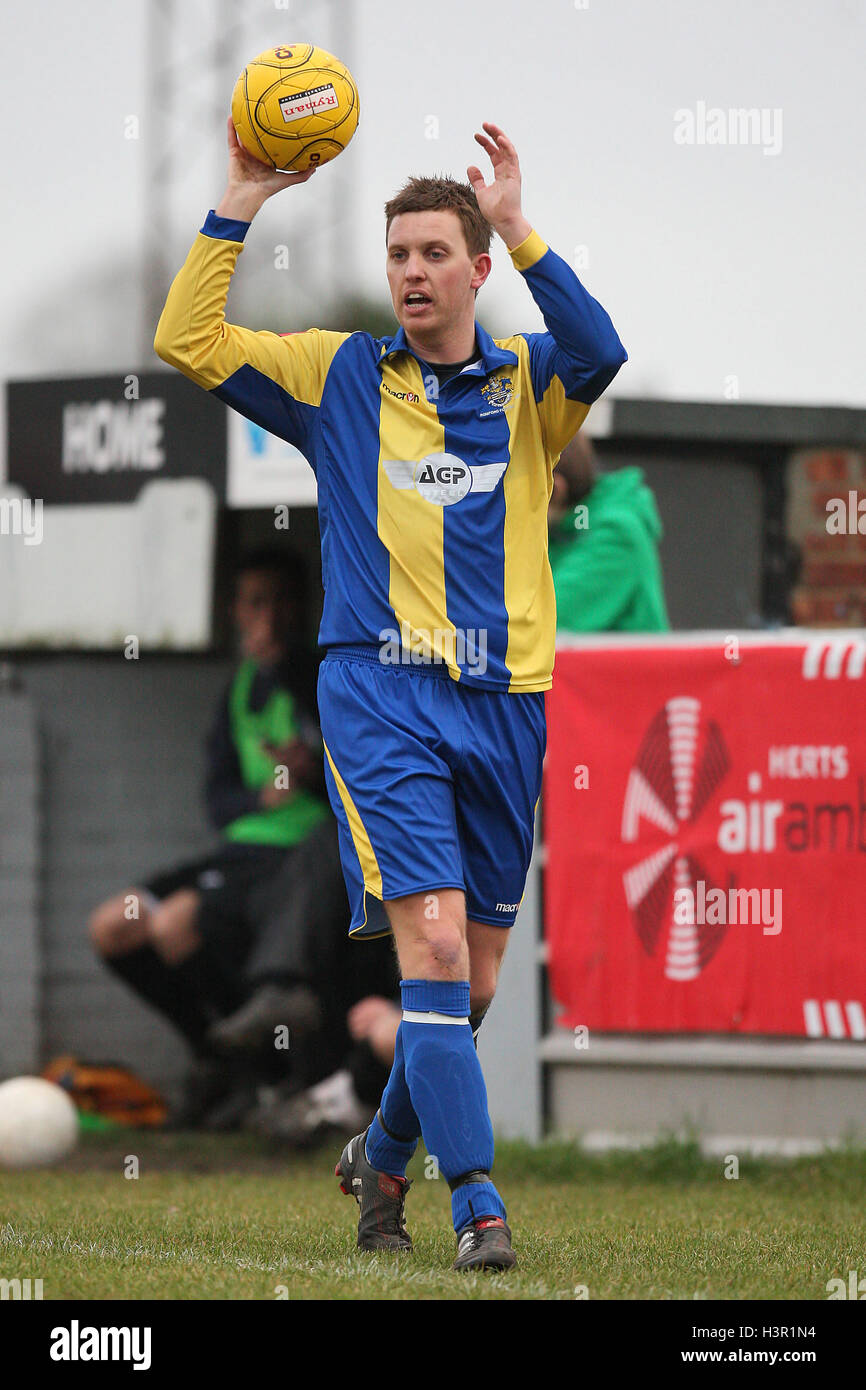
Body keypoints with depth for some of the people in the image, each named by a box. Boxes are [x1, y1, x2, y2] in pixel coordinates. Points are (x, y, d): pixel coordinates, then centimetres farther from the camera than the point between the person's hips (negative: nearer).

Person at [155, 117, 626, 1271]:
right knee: (432, 940, -17)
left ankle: (384, 1155, 33)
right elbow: (187, 341, 1)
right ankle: (476, 1201, -17)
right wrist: (243, 201, -6)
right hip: (382, 696, -2)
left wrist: (517, 224, -22)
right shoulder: (339, 376, 8)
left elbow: (599, 354, -15)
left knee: (473, 980, 9)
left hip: (505, 700, 2)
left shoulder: (528, 383, 8)